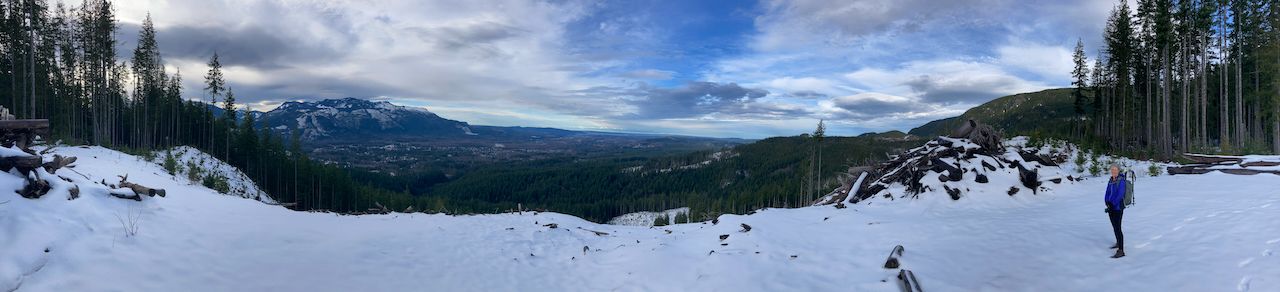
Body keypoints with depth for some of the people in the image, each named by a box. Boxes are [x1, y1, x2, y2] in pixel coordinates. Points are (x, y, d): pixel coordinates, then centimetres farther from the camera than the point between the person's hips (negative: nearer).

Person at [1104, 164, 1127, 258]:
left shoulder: (1121, 181, -15)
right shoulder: (1110, 181, 9)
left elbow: (1120, 195, -20)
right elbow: (1107, 194, 10)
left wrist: (1112, 205, -22)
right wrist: (1107, 203, -8)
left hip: (1118, 207, -8)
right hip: (1111, 206, 8)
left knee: (1117, 228, -13)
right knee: (1114, 226, 20)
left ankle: (1121, 251, -14)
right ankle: (1118, 243, 38)